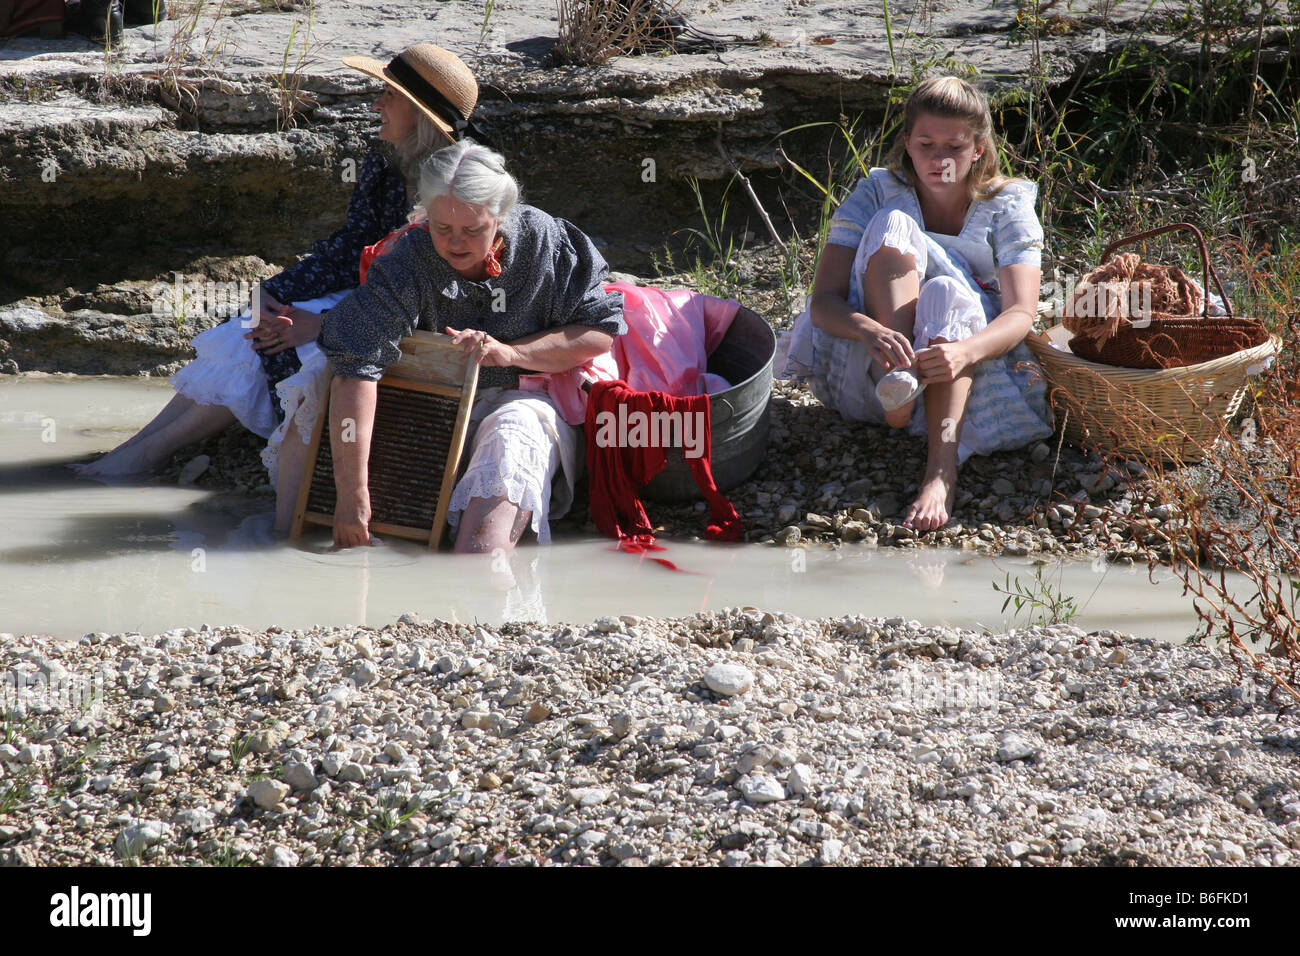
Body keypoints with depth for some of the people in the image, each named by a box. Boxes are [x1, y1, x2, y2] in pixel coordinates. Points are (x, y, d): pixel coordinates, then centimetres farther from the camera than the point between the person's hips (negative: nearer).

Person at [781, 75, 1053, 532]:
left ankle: (941, 470, -51)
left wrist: (966, 350, -40)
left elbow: (1022, 313, -16)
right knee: (893, 226, -20)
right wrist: (872, 332, -36)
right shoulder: (876, 194, 1)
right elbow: (824, 301, -11)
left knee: (945, 291, -34)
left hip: (976, 376, 0)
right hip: (869, 373, 0)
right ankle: (896, 375, -42)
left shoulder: (1007, 207, 0)